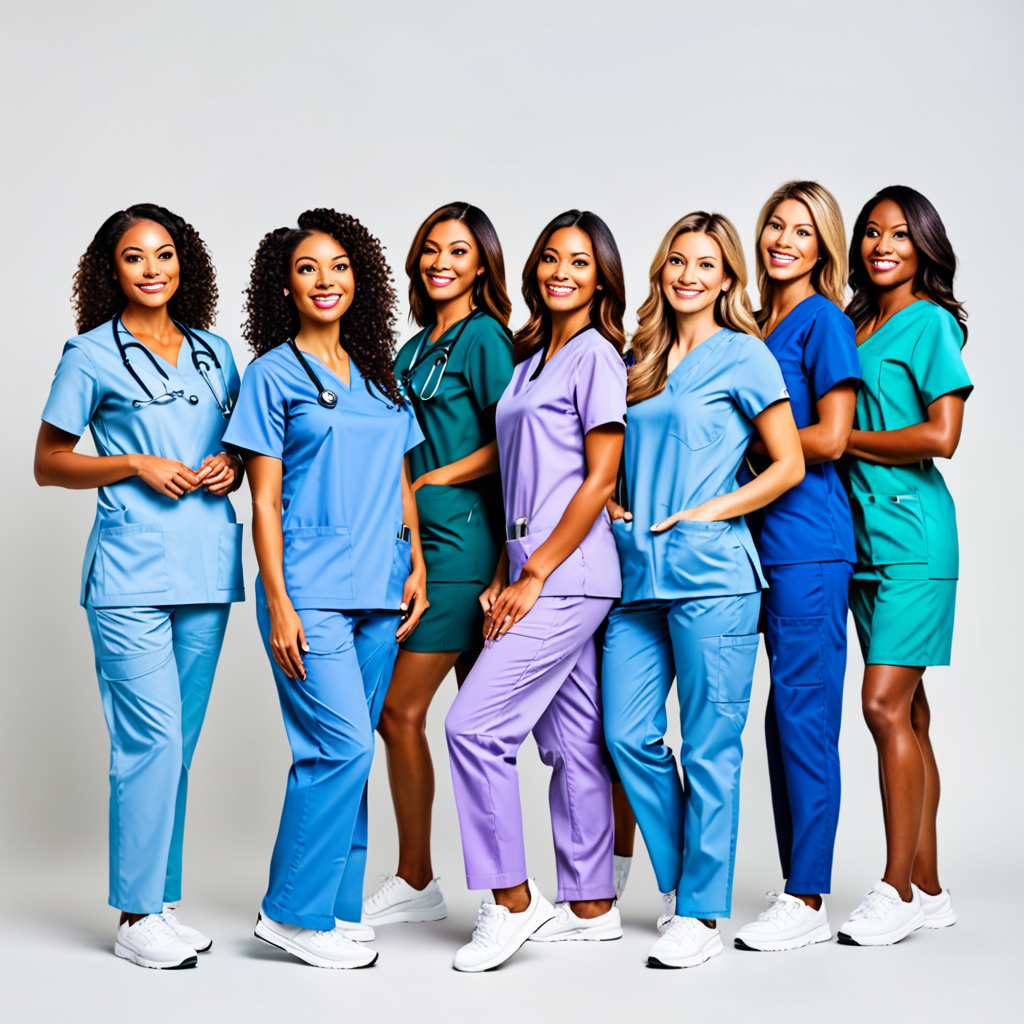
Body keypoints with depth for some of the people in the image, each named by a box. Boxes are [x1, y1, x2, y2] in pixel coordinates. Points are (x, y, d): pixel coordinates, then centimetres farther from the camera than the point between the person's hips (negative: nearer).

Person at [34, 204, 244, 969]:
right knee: (152, 738, -9)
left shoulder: (214, 353, 15)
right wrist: (137, 464, -10)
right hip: (131, 570, -5)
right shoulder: (92, 355, 2)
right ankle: (138, 917, 1)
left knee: (179, 743, 10)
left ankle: (162, 900, 19)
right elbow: (49, 463, 3)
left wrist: (232, 465, 2)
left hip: (206, 568, 5)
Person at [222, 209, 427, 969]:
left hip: (379, 591, 5)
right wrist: (278, 604, -10)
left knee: (347, 751, 8)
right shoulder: (273, 374, 0)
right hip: (310, 590, -5)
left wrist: (416, 564, 8)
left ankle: (339, 906, 17)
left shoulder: (380, 375, 15)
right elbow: (265, 499, -3)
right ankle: (294, 912, 2)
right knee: (344, 746, -11)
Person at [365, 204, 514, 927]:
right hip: (421, 542, 8)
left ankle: (415, 882, 5)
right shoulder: (418, 346, 18)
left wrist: (430, 481, -10)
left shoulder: (483, 336, -6)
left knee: (400, 709, -6)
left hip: (458, 541, -8)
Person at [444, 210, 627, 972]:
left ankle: (512, 901, -1)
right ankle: (590, 905, 19)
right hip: (537, 572, 8)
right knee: (572, 742, 11)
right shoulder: (531, 357, 18)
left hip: (568, 576, -8)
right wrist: (505, 573, 10)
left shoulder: (596, 355, -7)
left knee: (475, 725, -11)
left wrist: (535, 575, -14)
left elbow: (600, 480, -13)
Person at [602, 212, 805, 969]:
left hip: (710, 572, -6)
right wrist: (617, 506, 8)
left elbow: (789, 464, -2)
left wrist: (708, 512, -9)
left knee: (709, 747, -1)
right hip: (638, 573, 6)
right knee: (628, 733, 3)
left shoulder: (743, 355, 0)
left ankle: (702, 913, 8)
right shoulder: (642, 361, 17)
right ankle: (679, 881, 22)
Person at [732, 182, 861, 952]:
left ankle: (808, 902, 4)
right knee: (784, 718, 11)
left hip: (809, 543, -8)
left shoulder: (824, 320, -6)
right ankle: (797, 889, 20)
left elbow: (829, 438, -13)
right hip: (766, 539, 8)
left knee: (804, 716, -5)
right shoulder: (761, 324, 18)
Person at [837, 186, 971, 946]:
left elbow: (942, 436, -14)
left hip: (913, 531, -7)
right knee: (908, 713, 9)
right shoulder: (852, 325, 16)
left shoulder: (930, 321, -5)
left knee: (887, 704, -12)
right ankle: (928, 890, 16)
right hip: (864, 533, 7)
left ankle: (897, 889, -3)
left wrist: (844, 439, -8)